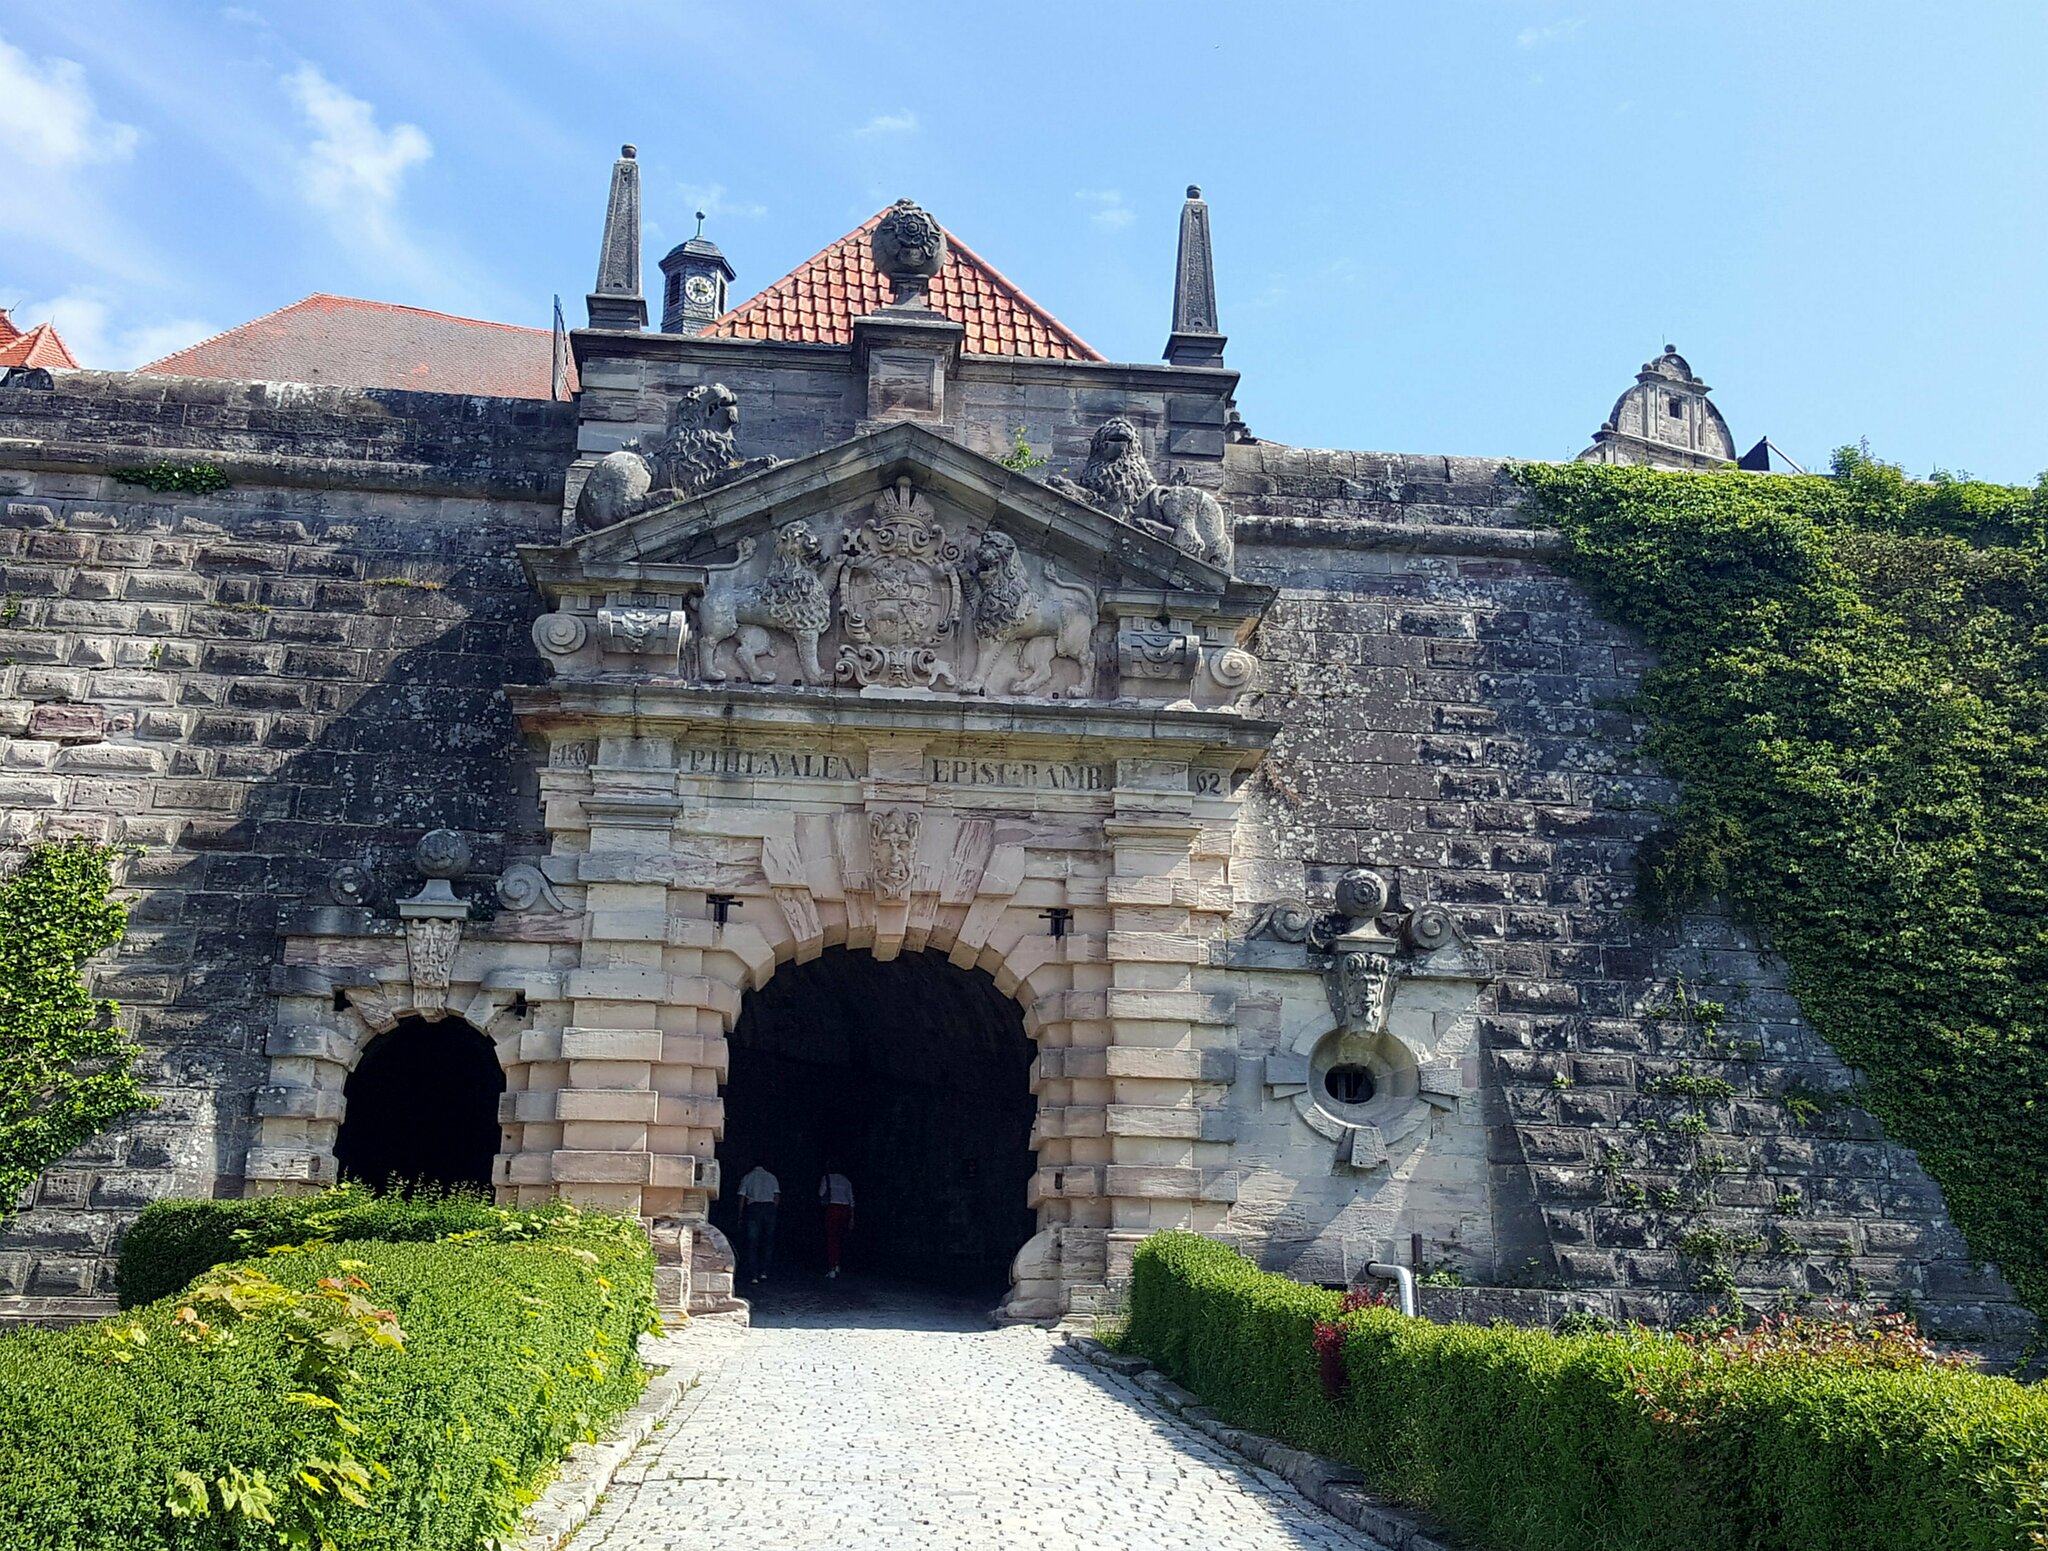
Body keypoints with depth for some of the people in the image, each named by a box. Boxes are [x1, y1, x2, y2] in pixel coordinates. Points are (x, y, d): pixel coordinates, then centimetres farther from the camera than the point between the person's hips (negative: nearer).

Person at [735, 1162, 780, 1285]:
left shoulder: (747, 1178, 14)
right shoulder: (772, 1177, 17)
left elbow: (742, 1198, 7)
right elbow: (777, 1196, 8)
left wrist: (740, 1217, 9)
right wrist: (772, 1211, 13)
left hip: (753, 1208, -1)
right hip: (769, 1207, 1)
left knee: (752, 1243, 1)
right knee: (768, 1242, 11)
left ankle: (754, 1275, -5)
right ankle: (764, 1272, 5)